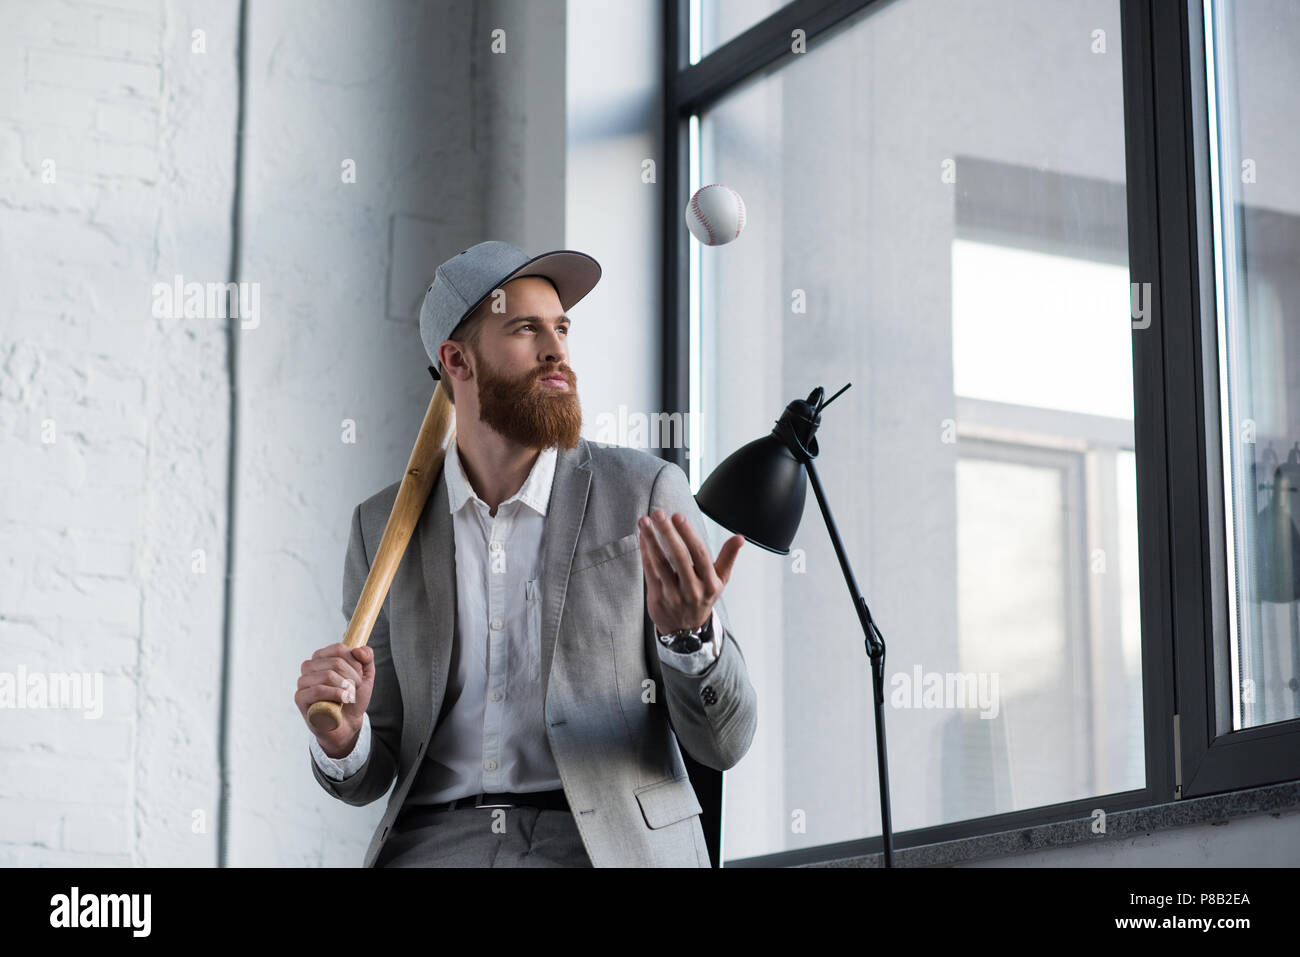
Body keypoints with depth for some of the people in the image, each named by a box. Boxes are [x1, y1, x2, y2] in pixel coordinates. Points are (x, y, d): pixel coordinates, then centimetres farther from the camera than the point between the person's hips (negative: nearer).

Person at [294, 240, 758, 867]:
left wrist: (691, 630, -22)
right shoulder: (385, 529, 10)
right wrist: (340, 737, -12)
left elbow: (721, 743, -1)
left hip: (608, 845, -2)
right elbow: (368, 778, 12)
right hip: (439, 845, 2)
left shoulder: (646, 494, 3)